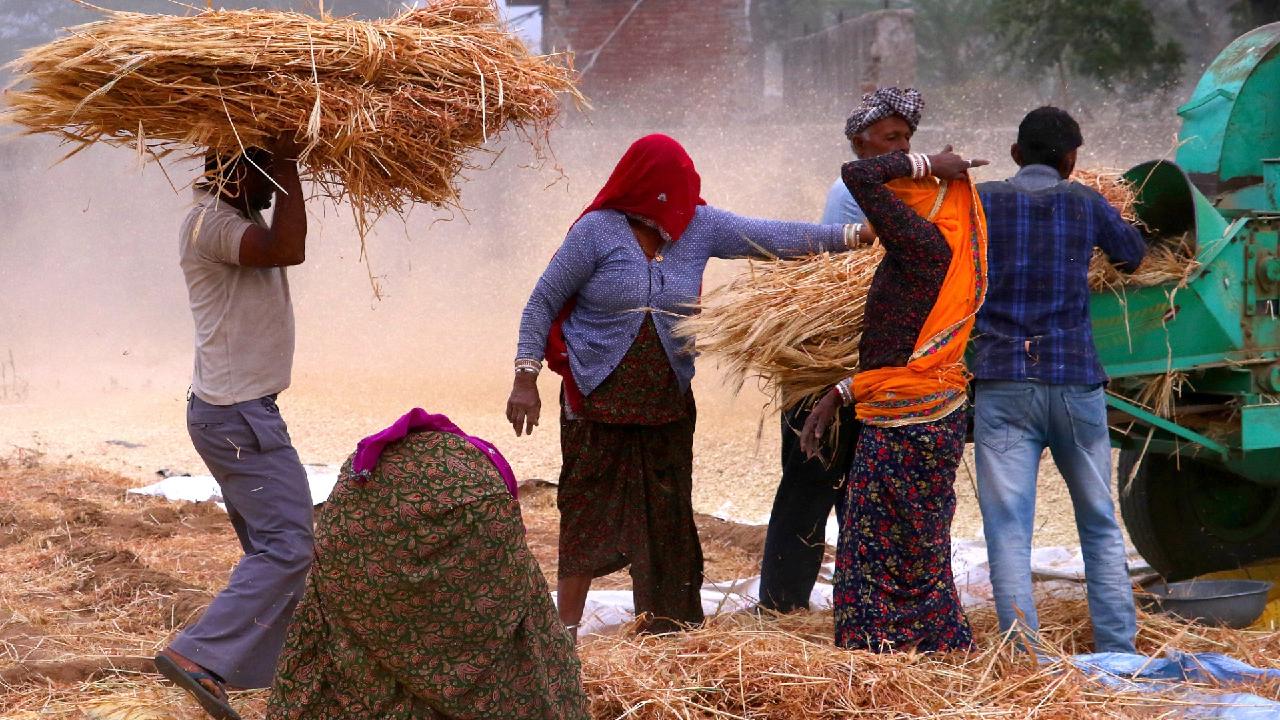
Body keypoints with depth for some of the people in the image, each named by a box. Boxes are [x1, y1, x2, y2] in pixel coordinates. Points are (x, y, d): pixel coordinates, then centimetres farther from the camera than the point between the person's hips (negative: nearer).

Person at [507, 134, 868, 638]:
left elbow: (775, 237, -1)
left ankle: (663, 626, 17)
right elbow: (542, 303, -4)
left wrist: (854, 235, -8)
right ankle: (565, 630, 3)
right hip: (598, 401, -4)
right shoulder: (597, 231, -10)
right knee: (588, 515, -3)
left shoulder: (699, 227, 1)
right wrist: (525, 380, -8)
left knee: (666, 518, 7)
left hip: (667, 402, 4)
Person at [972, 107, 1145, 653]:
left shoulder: (981, 201, 3)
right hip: (1076, 382, 1)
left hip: (1002, 386, -1)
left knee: (1008, 531, -3)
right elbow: (1132, 254, 25)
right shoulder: (1086, 204, 7)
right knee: (1101, 528, 13)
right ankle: (1118, 653, 11)